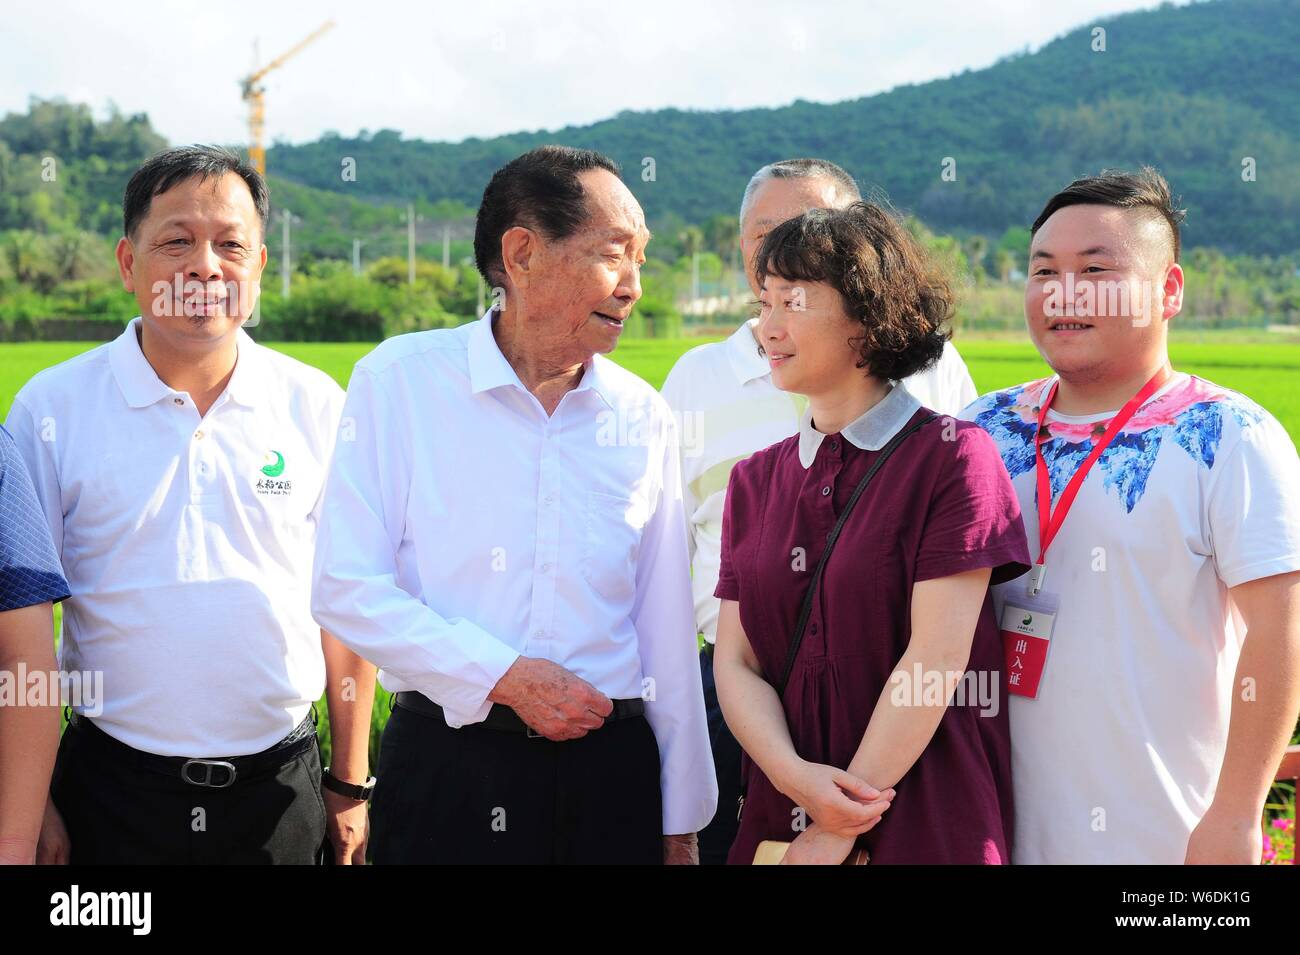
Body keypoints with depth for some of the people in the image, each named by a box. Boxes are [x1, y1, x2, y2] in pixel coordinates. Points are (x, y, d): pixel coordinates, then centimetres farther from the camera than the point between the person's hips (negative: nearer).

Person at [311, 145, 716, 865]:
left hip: (610, 773, 3)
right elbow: (346, 589, -9)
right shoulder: (401, 381, -4)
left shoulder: (644, 416, 6)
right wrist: (505, 677, -14)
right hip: (447, 770, -3)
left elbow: (667, 632, 8)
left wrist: (681, 823, 10)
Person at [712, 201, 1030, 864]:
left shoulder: (953, 456, -8)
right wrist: (795, 775, -16)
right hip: (779, 820, 4)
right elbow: (736, 662, 2)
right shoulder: (755, 480, 7)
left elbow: (935, 657, -14)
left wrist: (836, 833, -14)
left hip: (926, 827, -4)